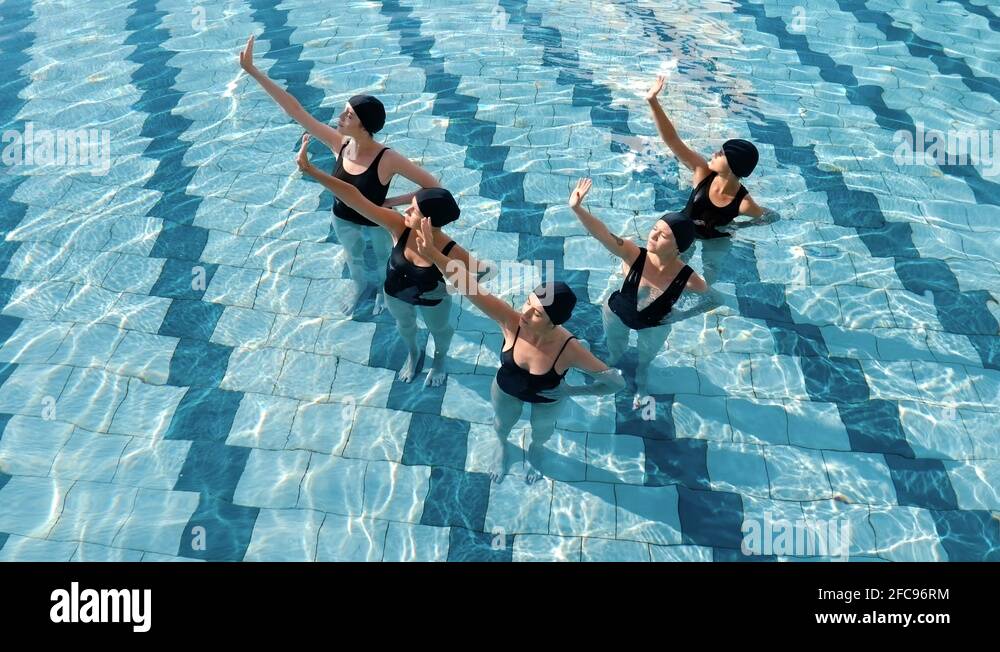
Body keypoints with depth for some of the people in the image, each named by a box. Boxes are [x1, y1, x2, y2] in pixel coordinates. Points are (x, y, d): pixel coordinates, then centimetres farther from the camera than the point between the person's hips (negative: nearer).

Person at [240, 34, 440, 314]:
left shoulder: (388, 159, -37)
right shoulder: (340, 143, -25)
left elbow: (433, 187, -35)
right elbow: (294, 109, -24)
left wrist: (391, 202, -29)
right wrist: (252, 70, -26)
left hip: (377, 223, -4)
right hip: (343, 220, 4)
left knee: (382, 260, 30)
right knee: (353, 257, 34)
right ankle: (360, 284, 68)